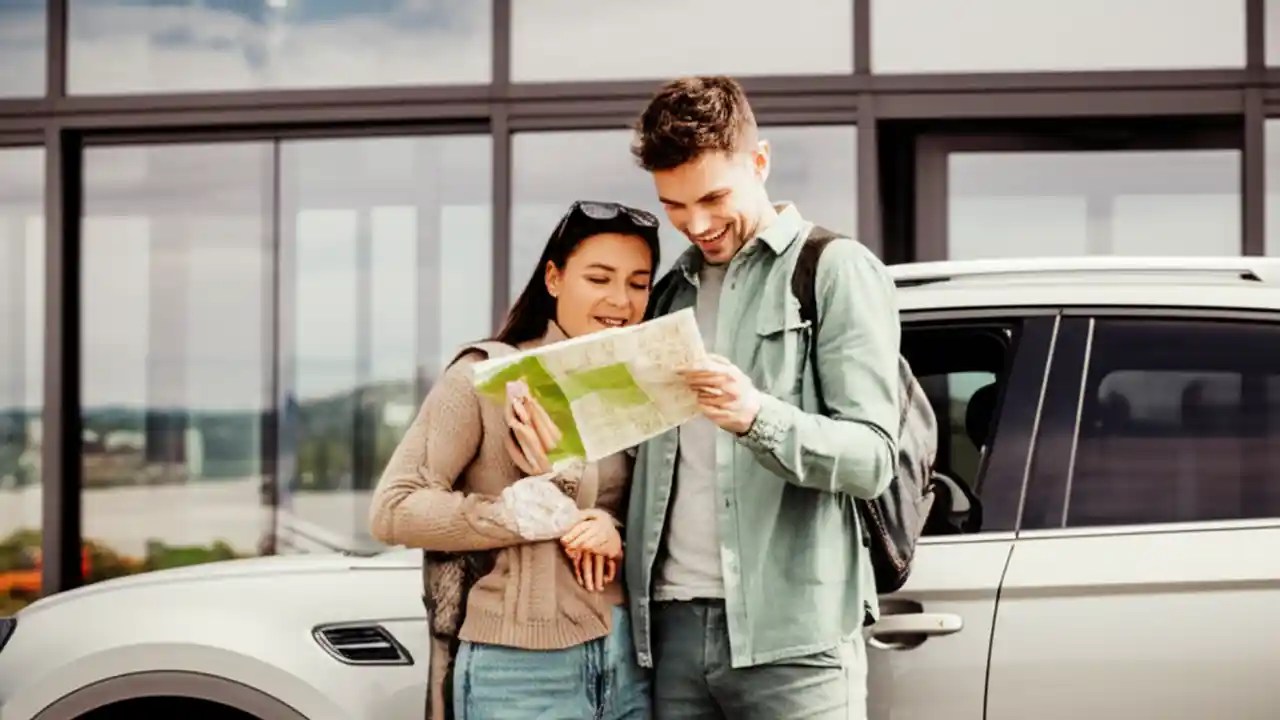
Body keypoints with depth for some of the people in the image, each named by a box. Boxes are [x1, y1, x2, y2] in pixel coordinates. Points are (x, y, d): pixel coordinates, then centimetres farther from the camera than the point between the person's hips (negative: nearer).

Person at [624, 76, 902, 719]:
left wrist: (758, 417, -24)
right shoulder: (673, 289, 19)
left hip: (791, 631, -5)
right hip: (673, 623, 5)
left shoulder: (837, 271, 1)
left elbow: (872, 458, -8)